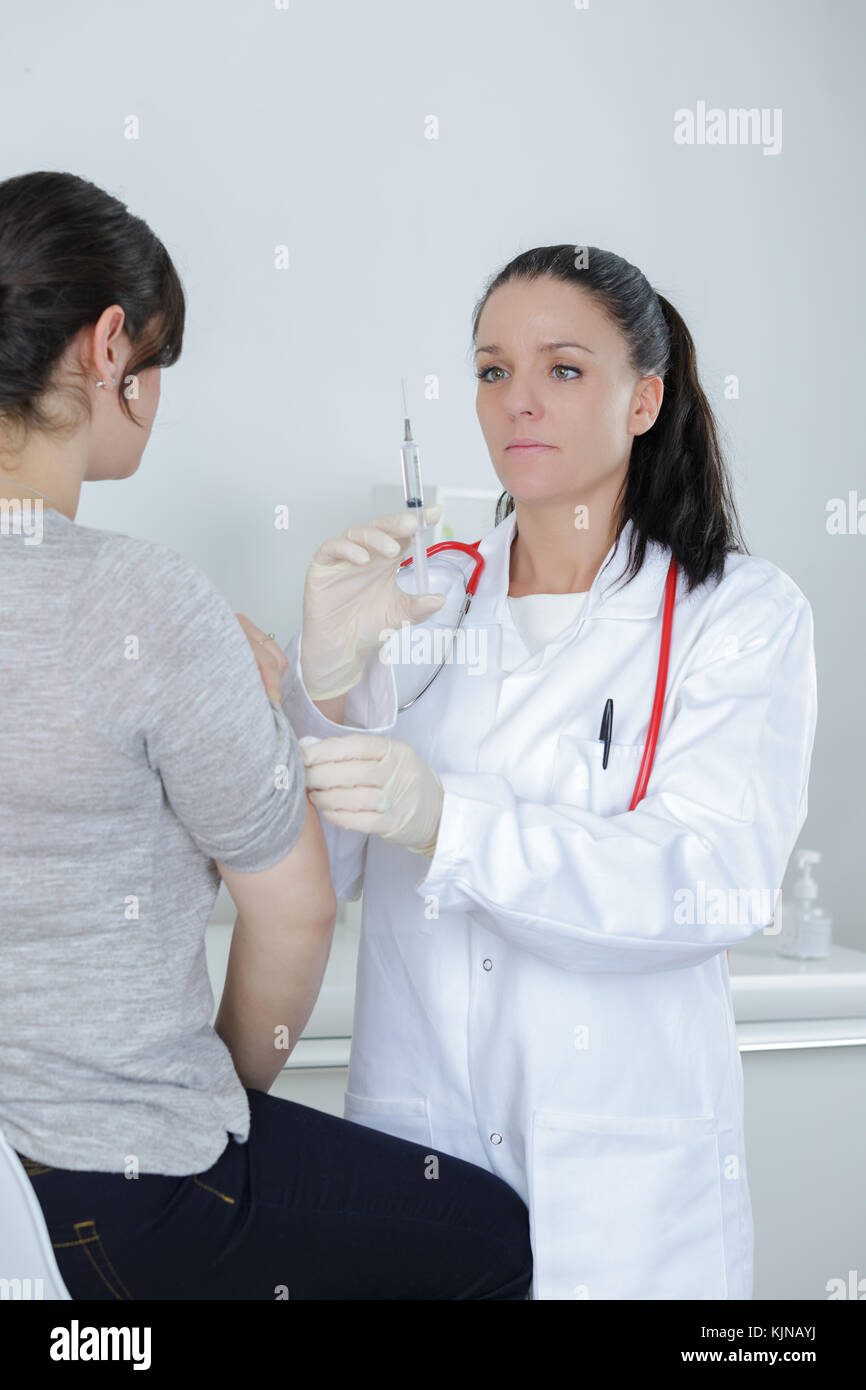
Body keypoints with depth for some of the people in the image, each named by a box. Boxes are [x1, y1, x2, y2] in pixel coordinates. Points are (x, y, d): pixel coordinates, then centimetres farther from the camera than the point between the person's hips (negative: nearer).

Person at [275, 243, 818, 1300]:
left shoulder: (742, 614, -5)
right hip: (410, 1133, 2)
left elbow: (719, 876, -19)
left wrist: (446, 819, -32)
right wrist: (328, 678, -18)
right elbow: (317, 872, 0)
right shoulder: (422, 593, 3)